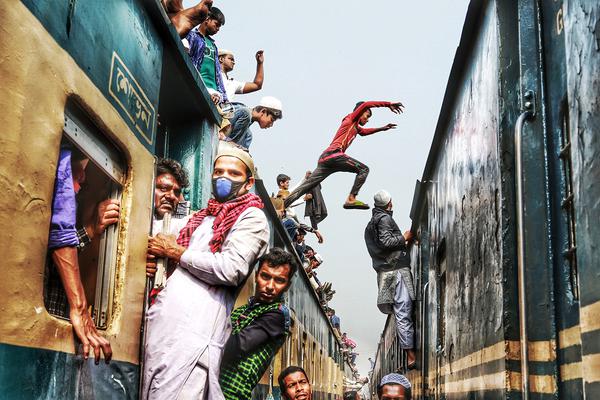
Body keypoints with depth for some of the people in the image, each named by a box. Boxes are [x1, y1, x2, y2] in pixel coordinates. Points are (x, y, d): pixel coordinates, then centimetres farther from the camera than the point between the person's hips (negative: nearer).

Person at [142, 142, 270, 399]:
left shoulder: (251, 217, 2)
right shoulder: (201, 217, 25)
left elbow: (231, 270, -14)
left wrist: (176, 252, -3)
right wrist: (157, 255, 7)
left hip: (195, 328, -7)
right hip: (163, 320, 7)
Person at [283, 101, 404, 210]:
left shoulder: (356, 128, 33)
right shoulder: (351, 119, 10)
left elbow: (364, 131, 53)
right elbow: (366, 104, -3)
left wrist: (383, 128, 49)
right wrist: (389, 104, -1)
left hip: (324, 158, 9)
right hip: (334, 154, -9)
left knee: (304, 188, 1)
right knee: (363, 169, -6)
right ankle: (351, 199, -19)